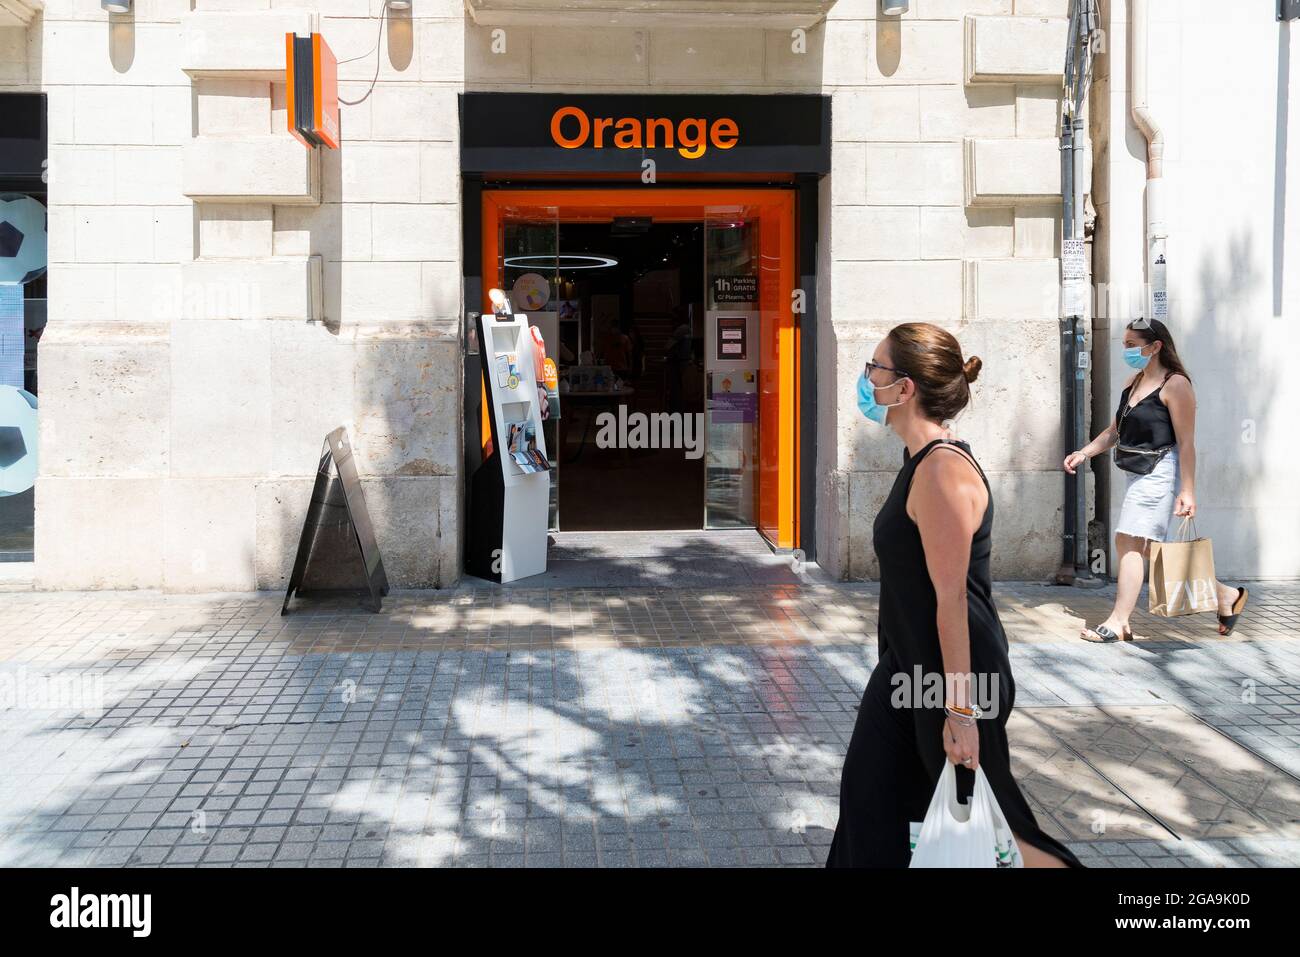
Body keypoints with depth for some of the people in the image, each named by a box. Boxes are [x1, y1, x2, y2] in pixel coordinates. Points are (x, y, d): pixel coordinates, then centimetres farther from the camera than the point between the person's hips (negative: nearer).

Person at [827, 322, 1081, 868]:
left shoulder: (942, 471, -23)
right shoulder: (921, 461, 8)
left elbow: (952, 599, -23)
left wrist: (959, 709, -21)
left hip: (955, 673, -9)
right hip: (909, 667, 10)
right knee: (867, 793, 12)